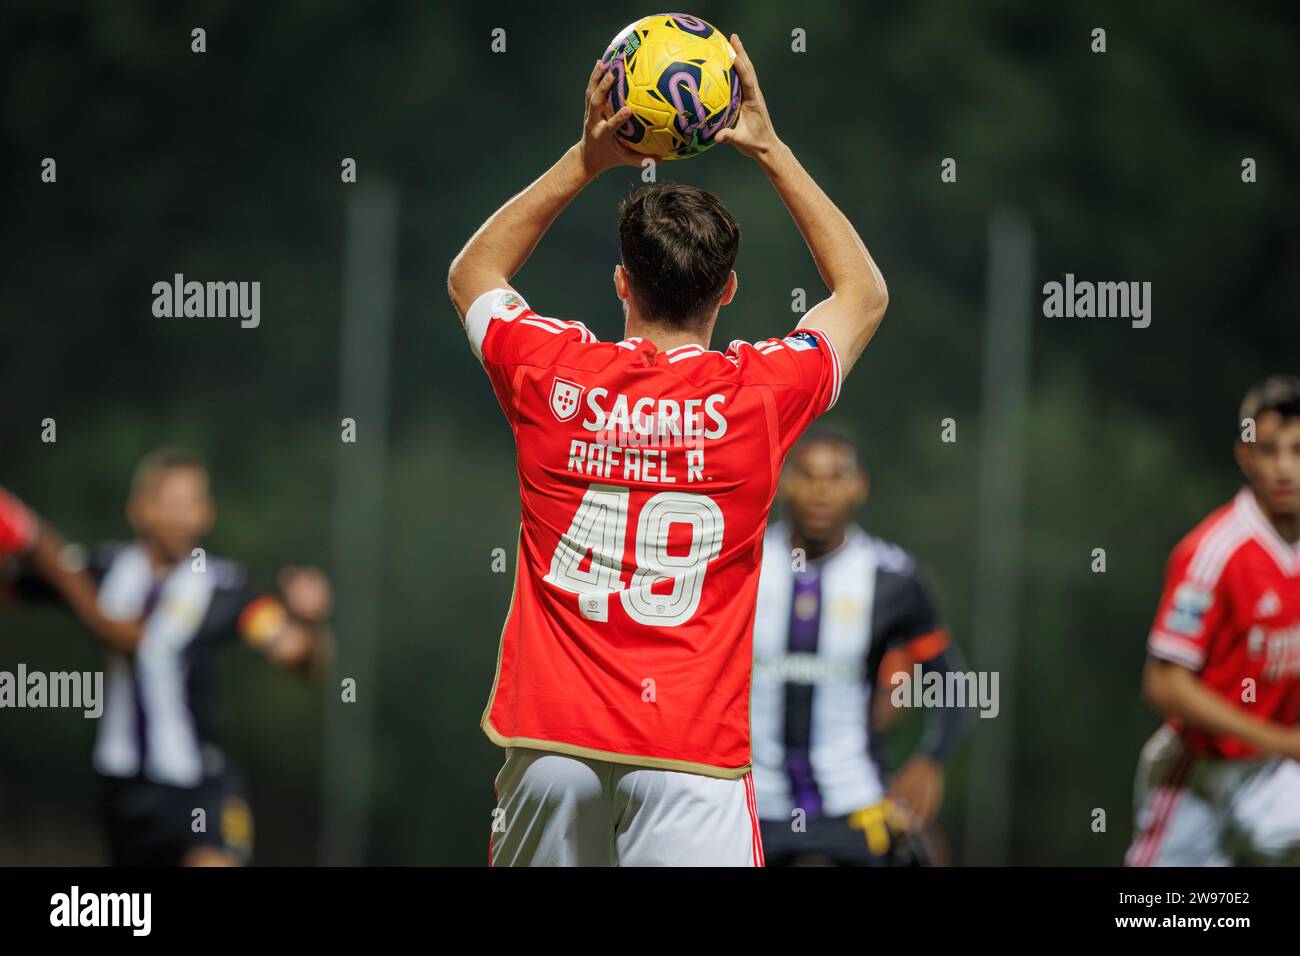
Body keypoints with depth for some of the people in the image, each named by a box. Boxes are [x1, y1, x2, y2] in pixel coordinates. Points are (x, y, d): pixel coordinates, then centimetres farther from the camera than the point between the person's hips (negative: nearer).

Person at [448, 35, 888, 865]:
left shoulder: (550, 376, 1)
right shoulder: (757, 392, -2)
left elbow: (471, 275, 25)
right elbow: (865, 292, 18)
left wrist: (584, 161, 18)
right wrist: (771, 150, 19)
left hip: (551, 743, 2)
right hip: (689, 757, -2)